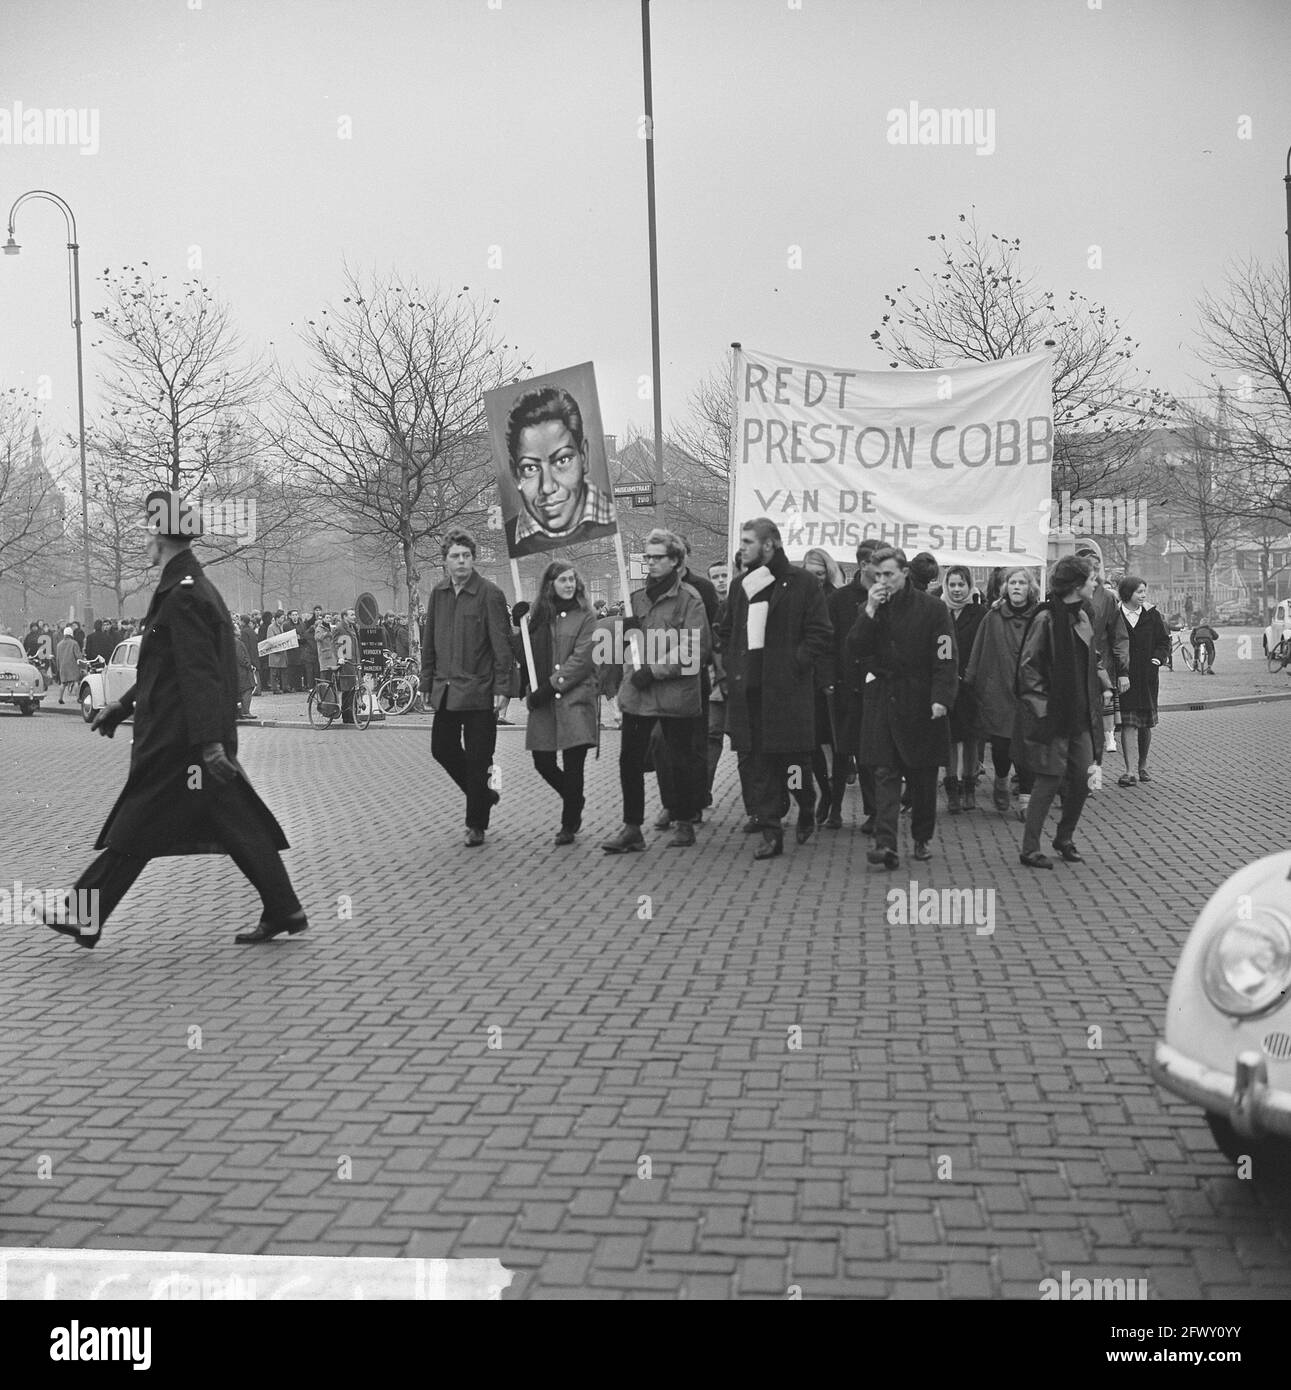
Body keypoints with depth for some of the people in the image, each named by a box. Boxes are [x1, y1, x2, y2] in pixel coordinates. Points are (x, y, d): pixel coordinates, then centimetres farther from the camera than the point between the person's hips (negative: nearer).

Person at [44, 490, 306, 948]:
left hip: (175, 744, -10)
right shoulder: (195, 587, 15)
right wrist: (124, 705, 26)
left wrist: (209, 743, -27)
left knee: (137, 825, 1)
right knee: (237, 826, 10)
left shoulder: (182, 594, -16)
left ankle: (88, 919, 11)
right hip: (200, 740, 10)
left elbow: (199, 674, -23)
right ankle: (284, 911, 12)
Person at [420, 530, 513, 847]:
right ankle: (483, 794, 32)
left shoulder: (490, 593, -8)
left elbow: (501, 643, -9)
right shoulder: (438, 593, 8)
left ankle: (476, 826, 13)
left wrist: (501, 687, -13)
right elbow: (429, 640, 14)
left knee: (477, 759, 1)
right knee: (442, 749, 9)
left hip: (478, 691, -6)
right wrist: (427, 683, 11)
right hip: (446, 690, 6)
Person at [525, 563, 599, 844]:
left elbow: (581, 658, -9)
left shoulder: (585, 617, 0)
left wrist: (550, 686, -14)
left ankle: (569, 825, 10)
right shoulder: (539, 615, 12)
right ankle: (574, 802, 30)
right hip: (543, 702, 4)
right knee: (543, 761, 2)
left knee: (573, 765, -4)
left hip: (575, 699, -4)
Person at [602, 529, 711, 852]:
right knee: (630, 761, 3)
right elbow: (624, 641, 22)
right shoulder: (637, 597, 13)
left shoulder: (689, 599, -6)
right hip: (636, 693, 5)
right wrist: (625, 628, -1)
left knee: (680, 761, 7)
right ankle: (631, 828, 10)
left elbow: (696, 649, -14)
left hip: (675, 695, -5)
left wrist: (655, 670, -16)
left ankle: (684, 823, 22)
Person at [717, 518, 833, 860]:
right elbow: (725, 633, 23)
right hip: (746, 690, 5)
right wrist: (732, 664, 8)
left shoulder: (802, 583, -3)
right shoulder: (740, 587, 15)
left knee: (792, 757, 1)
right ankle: (770, 833, 6)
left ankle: (807, 810, 30)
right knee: (753, 761, 1)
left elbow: (819, 634, -5)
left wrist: (796, 664, -14)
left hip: (789, 688, -5)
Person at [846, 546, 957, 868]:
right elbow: (855, 649, -2)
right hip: (881, 703, 2)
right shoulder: (870, 609, 9)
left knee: (922, 778, 8)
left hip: (920, 705, -2)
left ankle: (923, 838, 24)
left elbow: (946, 659, -6)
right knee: (885, 775, -6)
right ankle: (885, 843, -11)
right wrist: (870, 611, -11)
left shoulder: (932, 608, -3)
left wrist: (941, 698, -18)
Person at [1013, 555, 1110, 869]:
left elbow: (1092, 657, 23)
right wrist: (1042, 703, -17)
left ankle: (1065, 838, 24)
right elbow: (1027, 666, -14)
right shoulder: (1046, 618, -14)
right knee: (1049, 781, -5)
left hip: (1082, 714, 7)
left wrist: (1105, 684, 9)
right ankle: (1030, 849, 5)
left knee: (1082, 779, 6)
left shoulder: (1081, 616, 11)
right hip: (1053, 715, -7)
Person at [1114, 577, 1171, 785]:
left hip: (1147, 676, 3)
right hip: (1123, 675, -3)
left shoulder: (1152, 614, 6)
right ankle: (1128, 770, -6)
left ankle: (1143, 766, 24)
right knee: (1125, 724, -7)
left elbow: (1164, 641, 12)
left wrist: (1157, 658, -5)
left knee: (1146, 724, 8)